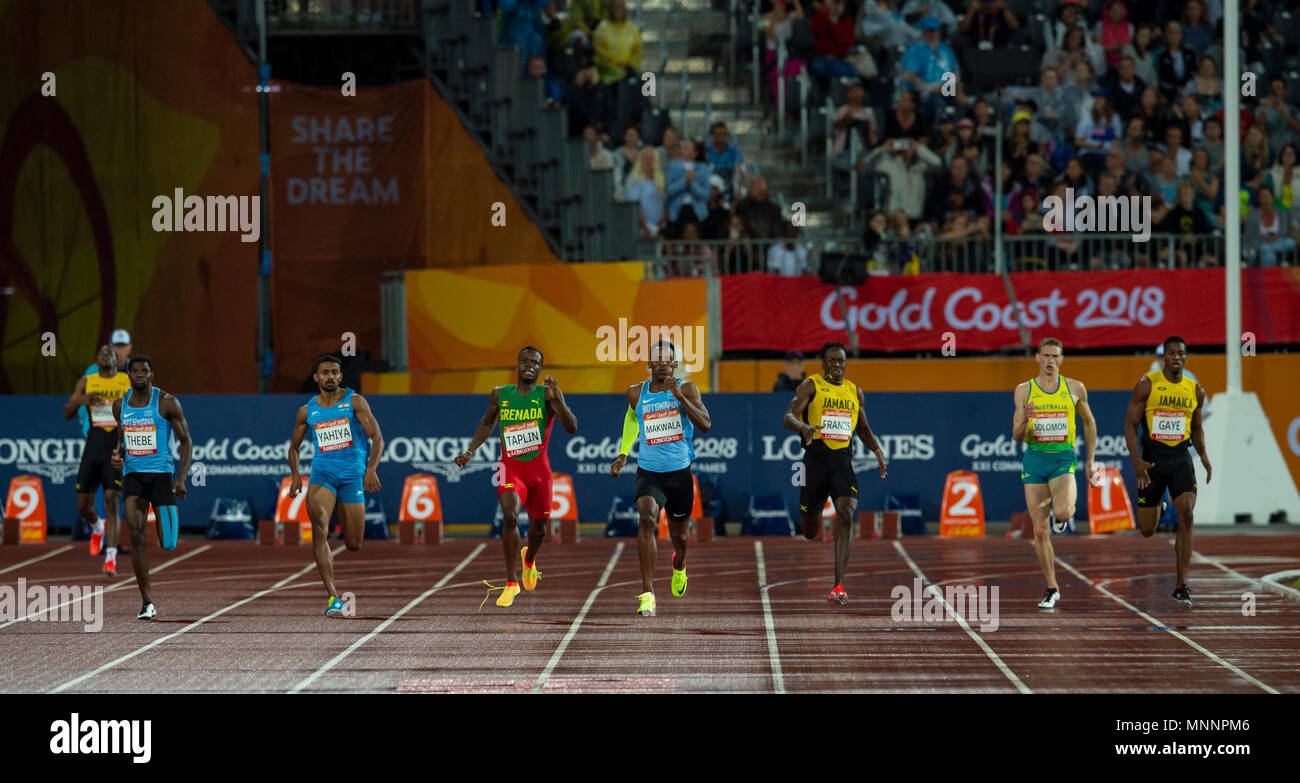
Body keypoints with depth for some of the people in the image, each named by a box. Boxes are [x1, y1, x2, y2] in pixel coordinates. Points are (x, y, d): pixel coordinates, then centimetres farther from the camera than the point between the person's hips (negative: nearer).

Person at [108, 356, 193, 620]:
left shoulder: (167, 403, -5)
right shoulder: (120, 405, 8)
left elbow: (186, 442, -2)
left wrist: (182, 477, -13)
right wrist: (118, 455, 0)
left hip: (161, 474, -3)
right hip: (133, 476, 3)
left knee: (168, 544, -4)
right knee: (136, 536, -12)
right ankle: (147, 602, -9)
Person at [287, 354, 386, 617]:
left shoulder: (354, 401, 2)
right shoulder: (307, 411, 10)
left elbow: (377, 438, -4)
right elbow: (294, 446, 23)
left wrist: (371, 469, -20)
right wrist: (295, 475, 6)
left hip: (353, 473, -1)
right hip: (322, 471, 1)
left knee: (354, 545, 2)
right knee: (319, 530, -25)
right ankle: (333, 598, -28)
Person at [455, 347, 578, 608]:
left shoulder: (547, 393, -6)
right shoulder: (500, 395, 3)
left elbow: (572, 428, -17)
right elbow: (487, 423, 22)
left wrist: (557, 399, -30)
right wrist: (470, 452, 13)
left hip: (538, 468, 0)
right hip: (511, 468, 0)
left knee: (539, 526, 14)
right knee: (509, 516, -24)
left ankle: (529, 559, 51)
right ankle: (511, 582, -16)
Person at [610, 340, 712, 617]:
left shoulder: (686, 389, -5)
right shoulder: (636, 393, 2)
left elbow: (705, 425, -17)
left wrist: (679, 396, -25)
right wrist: (623, 454, 17)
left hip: (680, 473, 0)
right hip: (649, 472, 0)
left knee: (678, 534, 16)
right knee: (647, 520, -27)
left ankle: (679, 565, 55)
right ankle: (647, 592, -29)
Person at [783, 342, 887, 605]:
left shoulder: (855, 392, 14)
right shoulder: (811, 386, 0)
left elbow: (863, 428, 26)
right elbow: (788, 418, -10)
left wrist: (877, 449, 9)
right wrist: (803, 427, -32)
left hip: (843, 461, 2)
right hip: (816, 458, -2)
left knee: (846, 516, -20)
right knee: (810, 532, 5)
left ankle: (839, 587, -23)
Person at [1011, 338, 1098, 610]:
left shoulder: (1075, 388, 5)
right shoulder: (1024, 391, 5)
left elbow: (1089, 423, 18)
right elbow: (1017, 436, 5)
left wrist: (1090, 461, 13)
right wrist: (1024, 419, -17)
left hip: (1063, 458, -1)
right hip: (1034, 458, 1)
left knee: (1063, 512, -28)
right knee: (1040, 531, 1)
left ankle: (1062, 517, 11)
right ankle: (1052, 589, 13)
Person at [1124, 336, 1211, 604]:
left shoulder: (1196, 391, 5)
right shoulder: (1147, 384, -5)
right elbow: (1130, 425, -6)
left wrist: (1204, 456, 10)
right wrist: (1137, 462, -17)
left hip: (1181, 458, 2)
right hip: (1152, 457, -2)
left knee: (1187, 514, -20)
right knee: (1147, 530, 4)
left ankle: (1181, 585, -16)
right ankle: (1157, 509, 45)